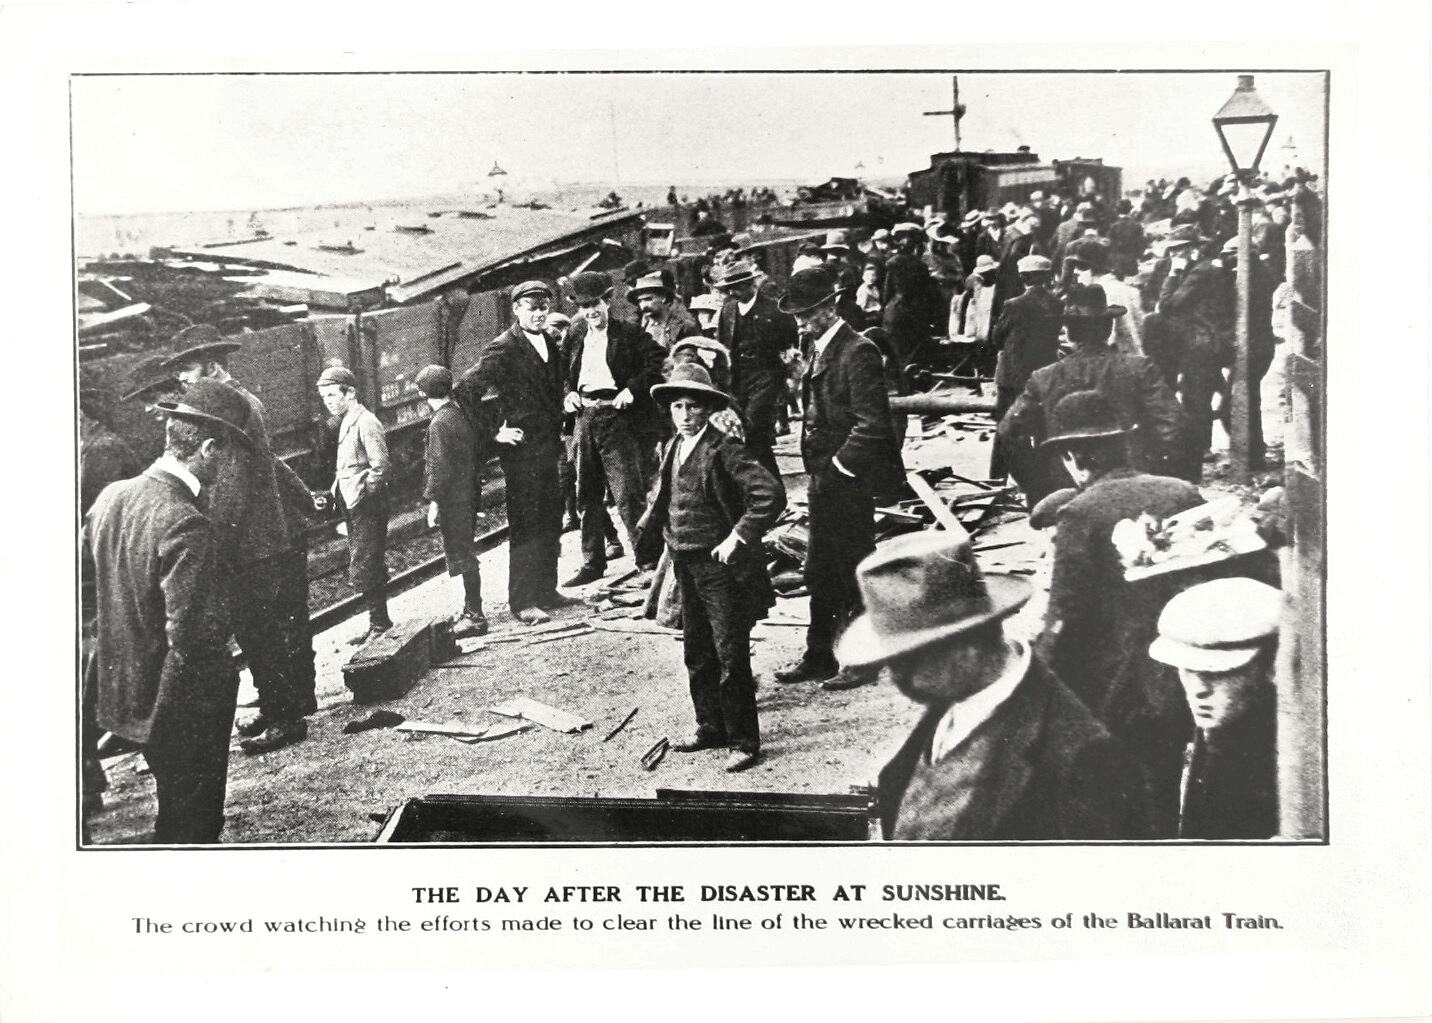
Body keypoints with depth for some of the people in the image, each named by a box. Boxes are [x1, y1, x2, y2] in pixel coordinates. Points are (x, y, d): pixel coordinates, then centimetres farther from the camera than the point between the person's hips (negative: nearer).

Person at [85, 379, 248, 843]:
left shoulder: (110, 496, -2)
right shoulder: (186, 526, -28)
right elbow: (193, 636, -29)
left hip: (123, 694, 8)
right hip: (179, 708, -8)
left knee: (173, 809, 26)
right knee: (193, 825, 9)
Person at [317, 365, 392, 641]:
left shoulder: (365, 422, -14)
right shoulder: (346, 423, 14)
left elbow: (380, 466, -19)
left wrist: (361, 494, -17)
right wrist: (339, 494, 11)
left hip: (368, 507, -9)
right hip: (355, 507, 9)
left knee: (363, 571, -8)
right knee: (370, 569, 13)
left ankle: (380, 624, 1)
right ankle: (379, 624, 20)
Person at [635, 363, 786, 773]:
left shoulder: (724, 449, -16)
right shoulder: (673, 449, 9)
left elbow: (771, 494, -23)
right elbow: (661, 498, 26)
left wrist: (738, 537, -22)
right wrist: (647, 533, 12)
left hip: (721, 566, -8)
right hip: (686, 566, 8)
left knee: (731, 658, -2)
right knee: (697, 654, 17)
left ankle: (744, 741, 8)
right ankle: (711, 727, 31)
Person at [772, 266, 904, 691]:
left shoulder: (857, 352, -16)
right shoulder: (817, 351, 11)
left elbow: (872, 422, -21)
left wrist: (838, 465, -16)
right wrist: (817, 466, 11)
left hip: (849, 480, -9)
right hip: (823, 478, 9)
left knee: (855, 573, 3)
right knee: (819, 572, 15)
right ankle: (819, 655, 26)